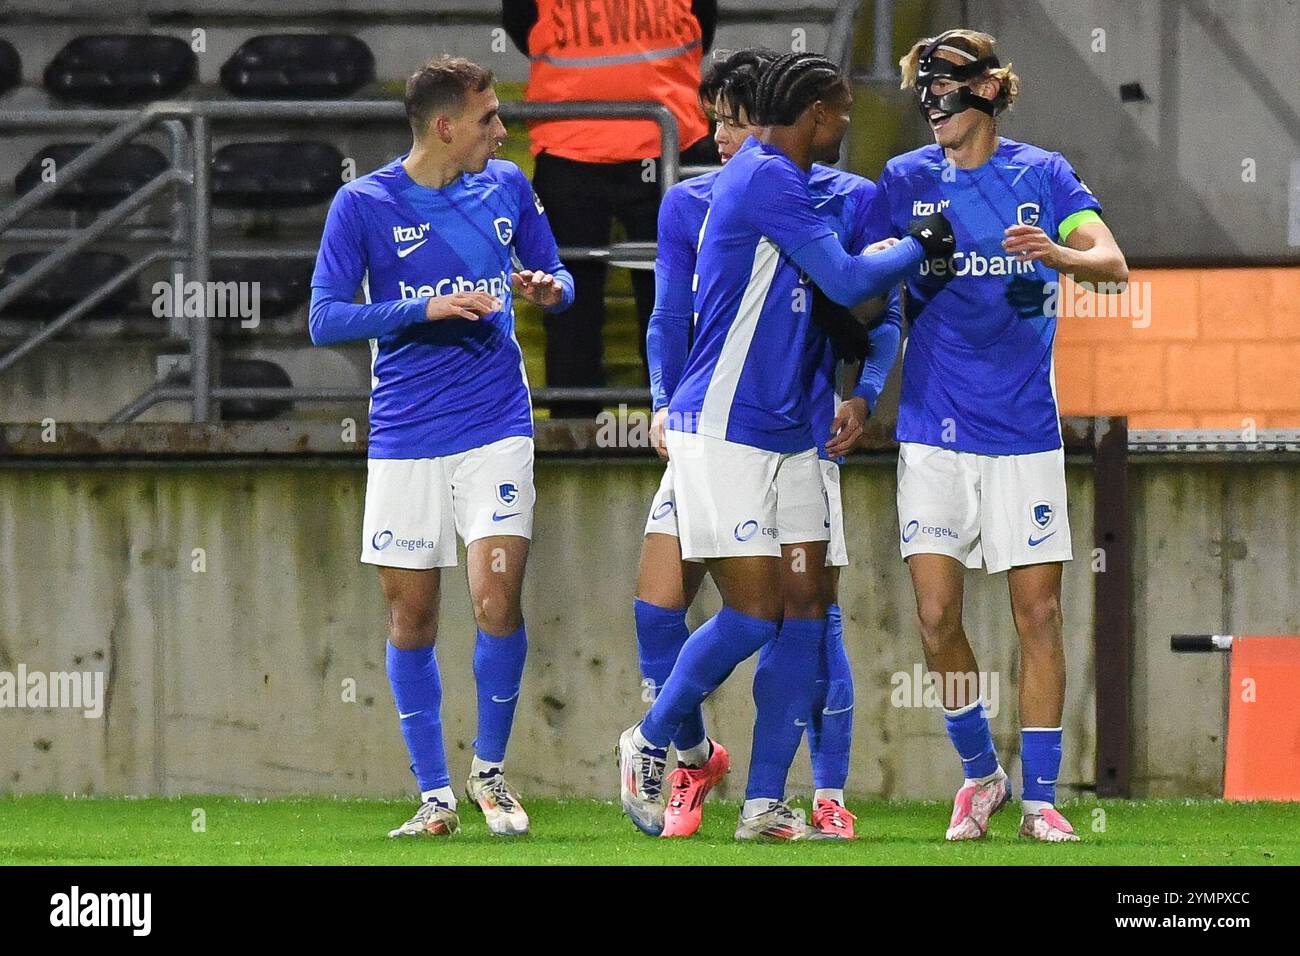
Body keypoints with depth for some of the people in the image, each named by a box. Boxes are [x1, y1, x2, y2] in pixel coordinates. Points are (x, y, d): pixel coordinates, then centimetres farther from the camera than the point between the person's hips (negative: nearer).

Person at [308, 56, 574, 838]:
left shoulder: (506, 187, 4)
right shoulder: (365, 204, -5)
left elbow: (554, 276, 17)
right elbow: (325, 319, -7)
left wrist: (551, 289, -7)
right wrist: (429, 309, -17)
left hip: (496, 429, 1)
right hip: (405, 441, -1)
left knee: (496, 596, -13)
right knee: (412, 616, 3)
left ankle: (491, 769, 7)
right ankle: (435, 795, 14)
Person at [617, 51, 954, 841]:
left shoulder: (783, 181, 16)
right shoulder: (766, 178, -14)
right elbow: (847, 281, -15)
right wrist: (921, 247, 0)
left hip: (787, 436, 10)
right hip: (723, 433, -10)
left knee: (807, 614, 3)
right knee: (754, 613, -11)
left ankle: (764, 805, 5)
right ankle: (650, 742, 10)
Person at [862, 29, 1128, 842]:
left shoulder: (1041, 175, 1)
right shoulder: (906, 181, 4)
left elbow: (1113, 265, -10)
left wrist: (1058, 253, -30)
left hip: (1025, 432, -1)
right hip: (935, 432, 1)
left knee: (1038, 613, -2)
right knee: (937, 614, -6)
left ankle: (1041, 797, 7)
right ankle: (981, 773, 14)